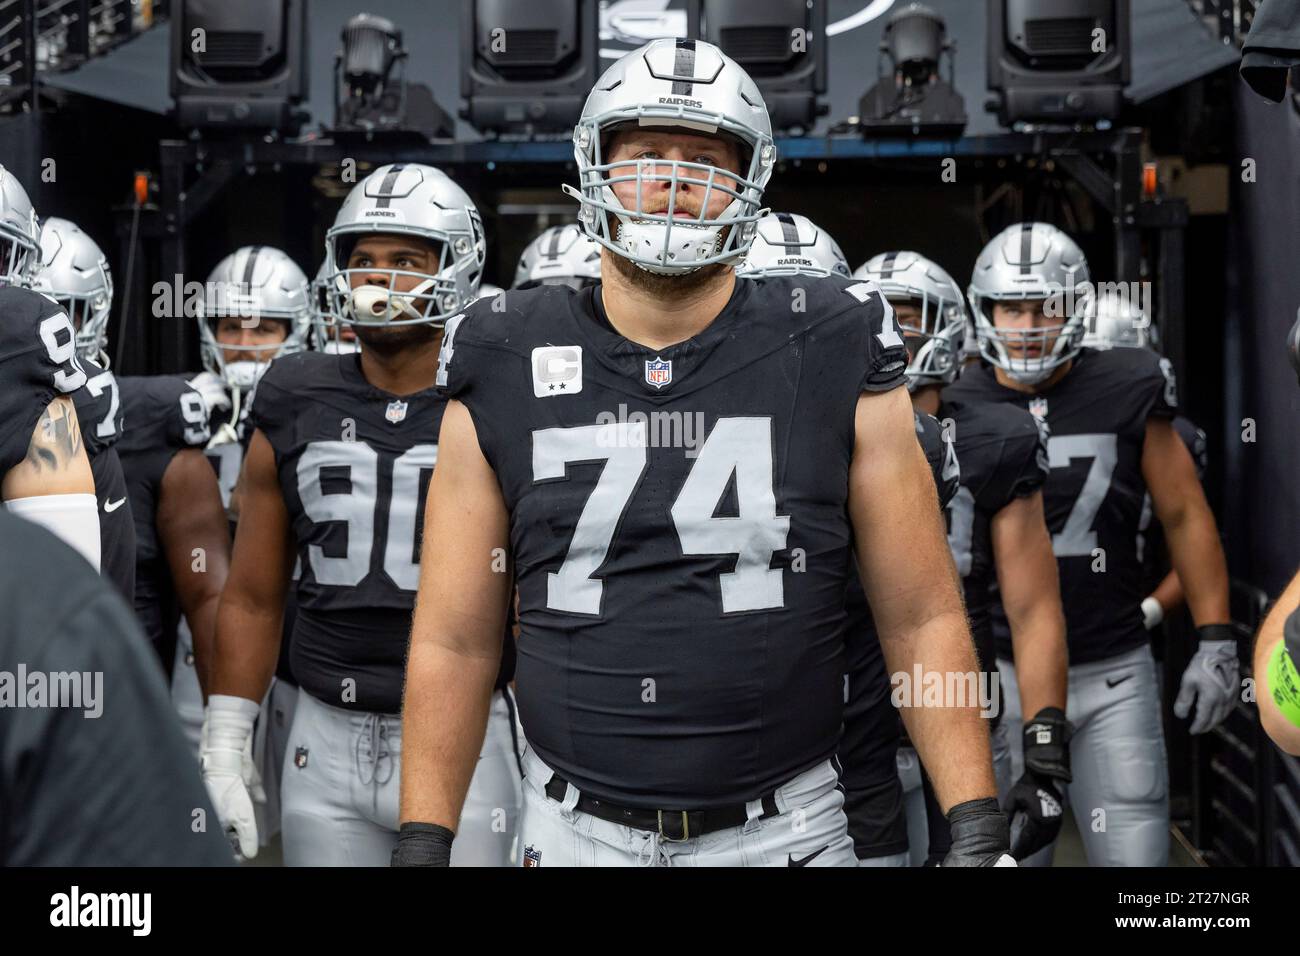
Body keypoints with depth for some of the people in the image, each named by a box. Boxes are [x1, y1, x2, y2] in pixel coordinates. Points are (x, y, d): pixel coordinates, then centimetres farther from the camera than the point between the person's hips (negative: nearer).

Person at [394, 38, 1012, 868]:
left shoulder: (836, 365, -4)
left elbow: (922, 620, -3)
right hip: (576, 831, 1)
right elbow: (455, 642, 3)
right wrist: (422, 844, -1)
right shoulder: (505, 377, 0)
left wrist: (978, 829, -7)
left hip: (785, 829, -1)